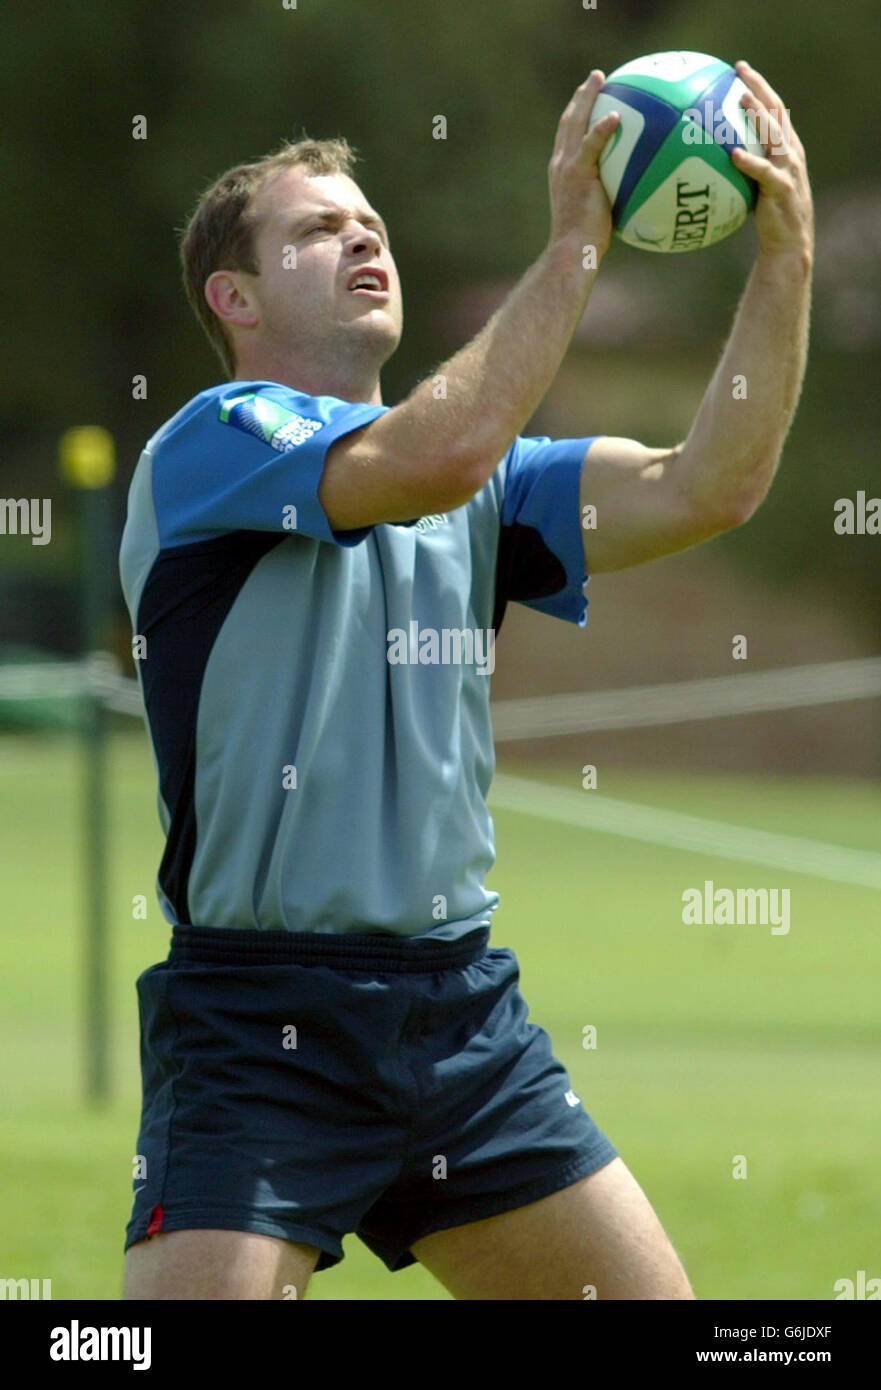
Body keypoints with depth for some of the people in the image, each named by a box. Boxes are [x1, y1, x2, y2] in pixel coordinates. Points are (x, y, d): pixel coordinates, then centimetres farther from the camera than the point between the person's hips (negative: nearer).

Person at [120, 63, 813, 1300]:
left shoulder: (480, 483, 16)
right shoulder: (211, 443, -6)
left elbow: (704, 489, 4)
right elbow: (436, 457, -23)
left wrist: (785, 258, -5)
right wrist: (574, 243, -17)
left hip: (462, 1009, 7)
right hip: (262, 1018, -7)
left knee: (656, 1301, 5)